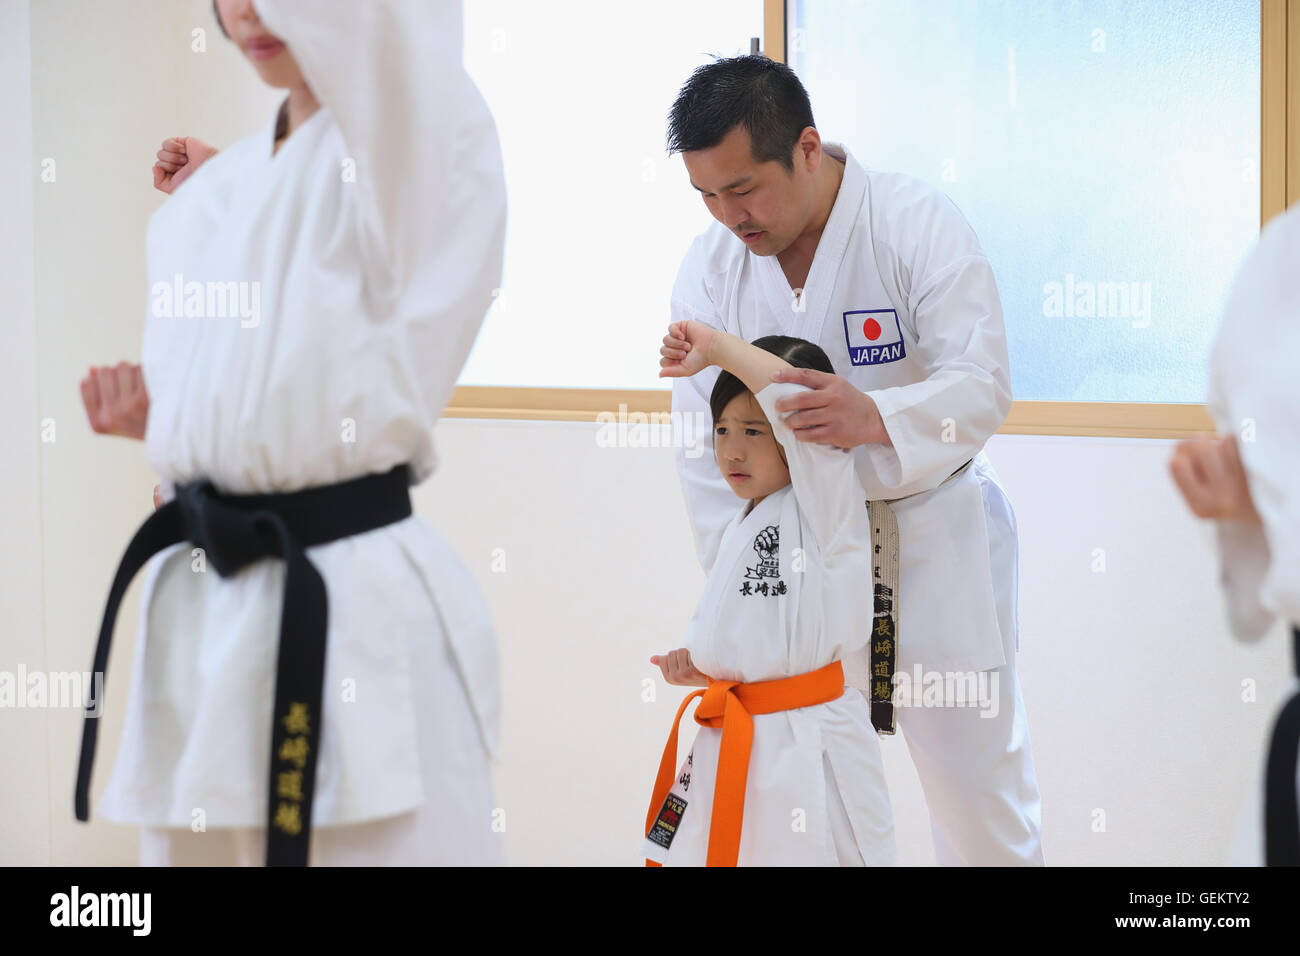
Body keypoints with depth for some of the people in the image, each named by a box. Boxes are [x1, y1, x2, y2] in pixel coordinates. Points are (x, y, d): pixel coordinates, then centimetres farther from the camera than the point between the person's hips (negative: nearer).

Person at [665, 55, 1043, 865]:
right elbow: (707, 445, -7)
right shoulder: (711, 266, -6)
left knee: (978, 773, 7)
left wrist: (876, 418, -45)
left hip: (934, 532, -3)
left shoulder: (919, 224, -18)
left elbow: (982, 386, -25)